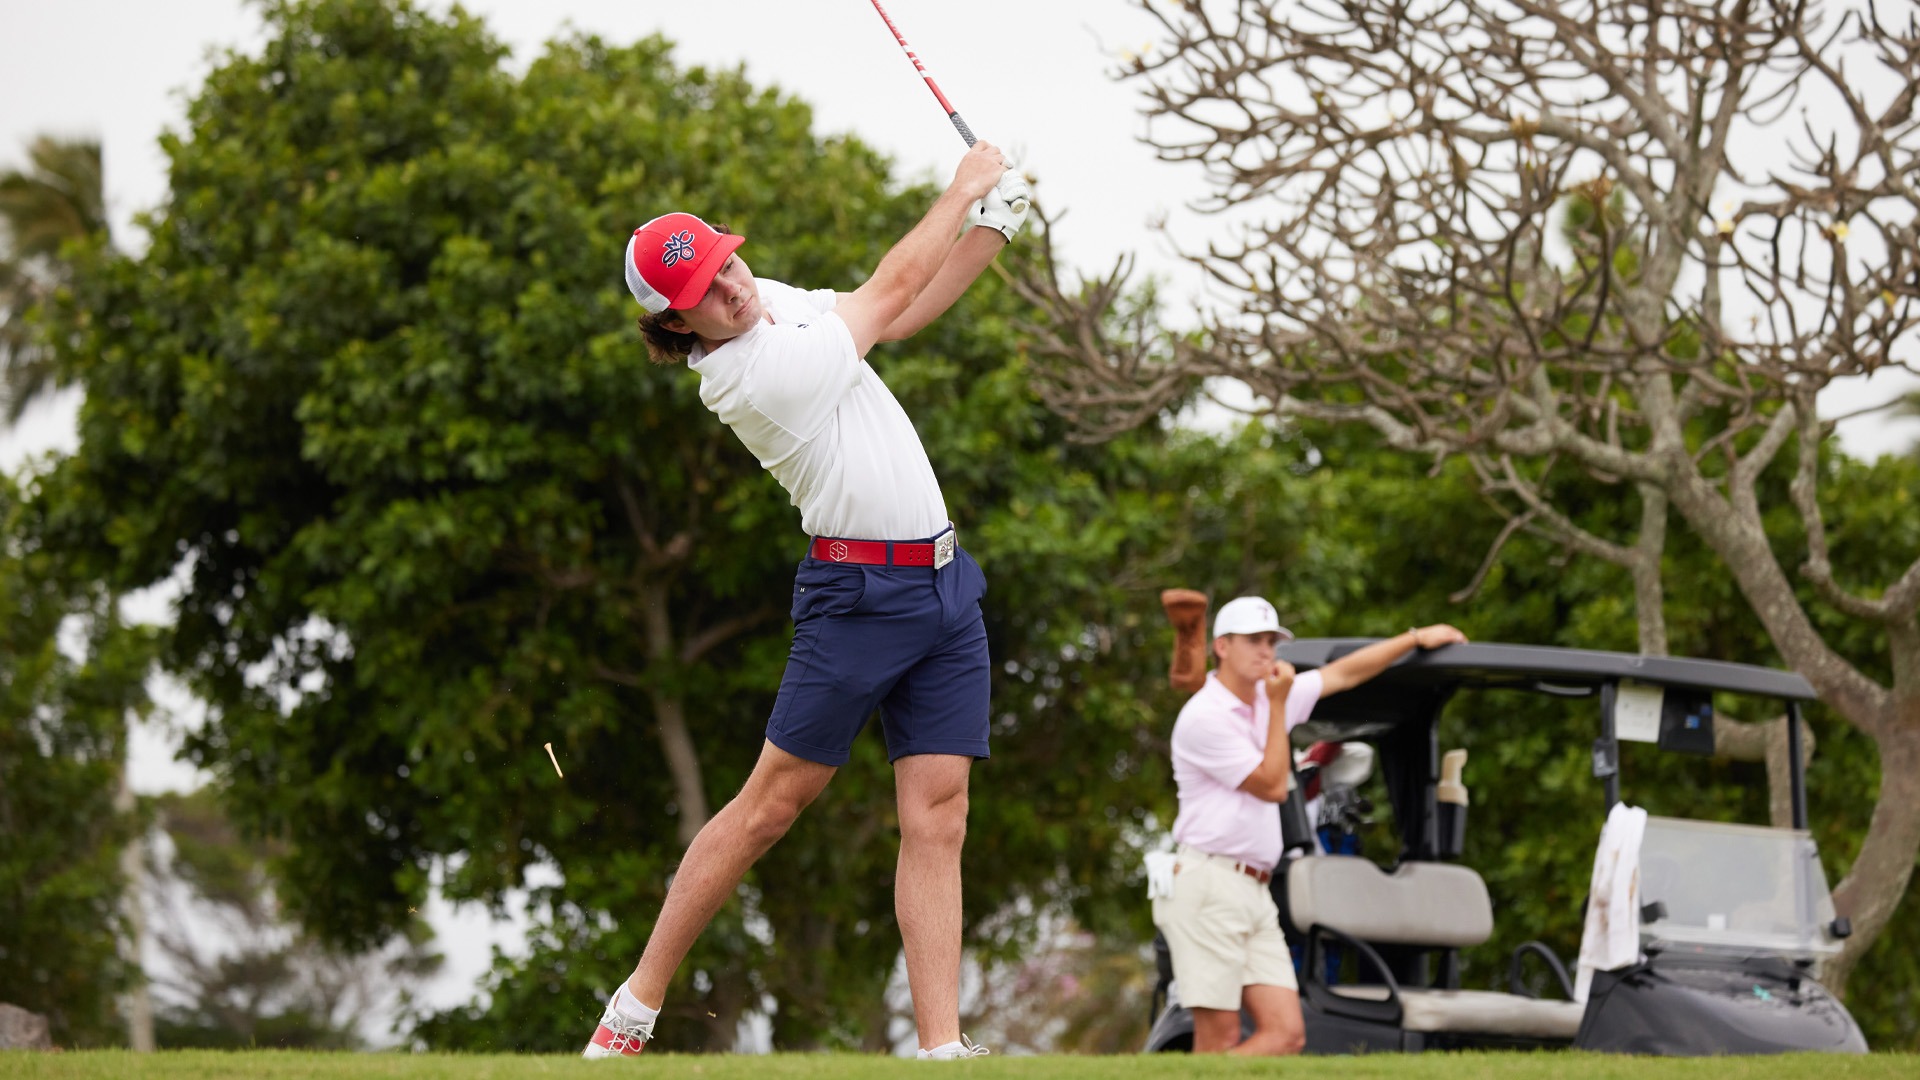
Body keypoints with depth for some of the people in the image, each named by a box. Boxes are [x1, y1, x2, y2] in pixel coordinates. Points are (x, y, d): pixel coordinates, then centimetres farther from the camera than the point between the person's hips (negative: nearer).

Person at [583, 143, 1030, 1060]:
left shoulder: (776, 303, 7)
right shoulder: (743, 377, -19)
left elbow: (897, 317, 18)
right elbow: (890, 292, -9)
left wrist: (993, 226, 5)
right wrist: (963, 188, 4)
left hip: (946, 587, 8)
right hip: (858, 595, -8)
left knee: (937, 818, -1)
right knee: (772, 802, -5)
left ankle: (941, 1045, -7)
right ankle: (636, 1005, 6)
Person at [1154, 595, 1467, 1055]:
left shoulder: (1268, 697, 16)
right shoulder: (1204, 717, -10)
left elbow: (1345, 672, 26)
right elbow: (1273, 785, -9)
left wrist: (1417, 638, 26)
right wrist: (1278, 706, -6)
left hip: (1255, 894, 8)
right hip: (1209, 887, -8)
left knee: (1286, 1033, -6)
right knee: (1218, 1039, -12)